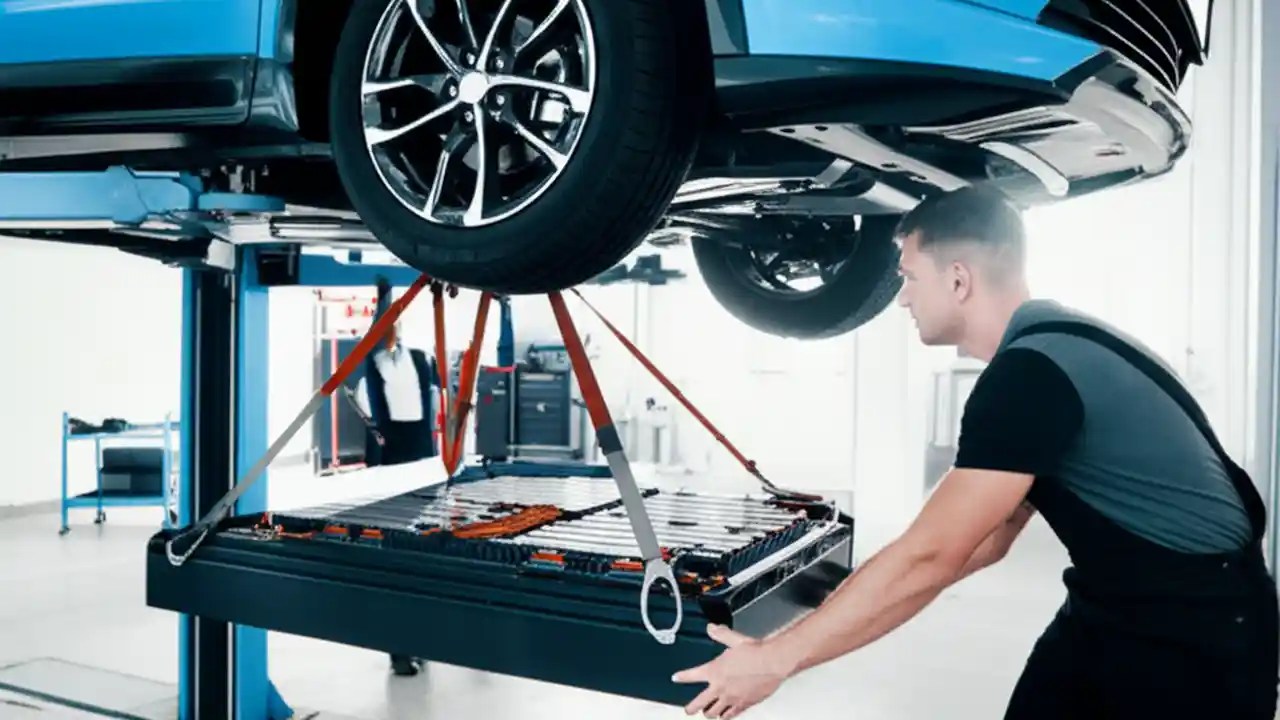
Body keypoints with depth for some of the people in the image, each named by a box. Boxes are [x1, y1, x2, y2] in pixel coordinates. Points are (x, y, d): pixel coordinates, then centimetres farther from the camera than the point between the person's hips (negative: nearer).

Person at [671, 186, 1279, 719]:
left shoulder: (1035, 373, -24)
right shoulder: (1043, 350, 6)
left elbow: (928, 556, -27)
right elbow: (989, 537, 11)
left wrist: (775, 658, -20)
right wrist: (850, 606, 11)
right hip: (1110, 608, 8)